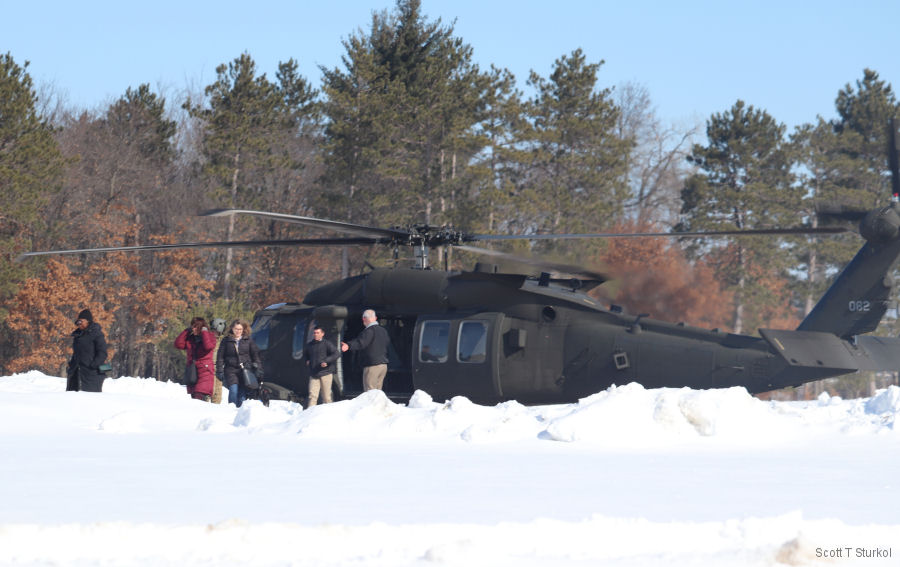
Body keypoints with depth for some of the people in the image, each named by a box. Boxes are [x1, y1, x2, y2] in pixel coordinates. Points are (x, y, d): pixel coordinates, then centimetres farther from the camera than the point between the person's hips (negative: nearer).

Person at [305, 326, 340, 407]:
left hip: (325, 373, -4)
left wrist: (326, 361, -24)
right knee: (312, 395, -9)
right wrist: (307, 360, 15)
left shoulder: (327, 344, -3)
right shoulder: (309, 345, 15)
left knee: (326, 396, 1)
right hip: (314, 375, 4)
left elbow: (337, 354, -14)